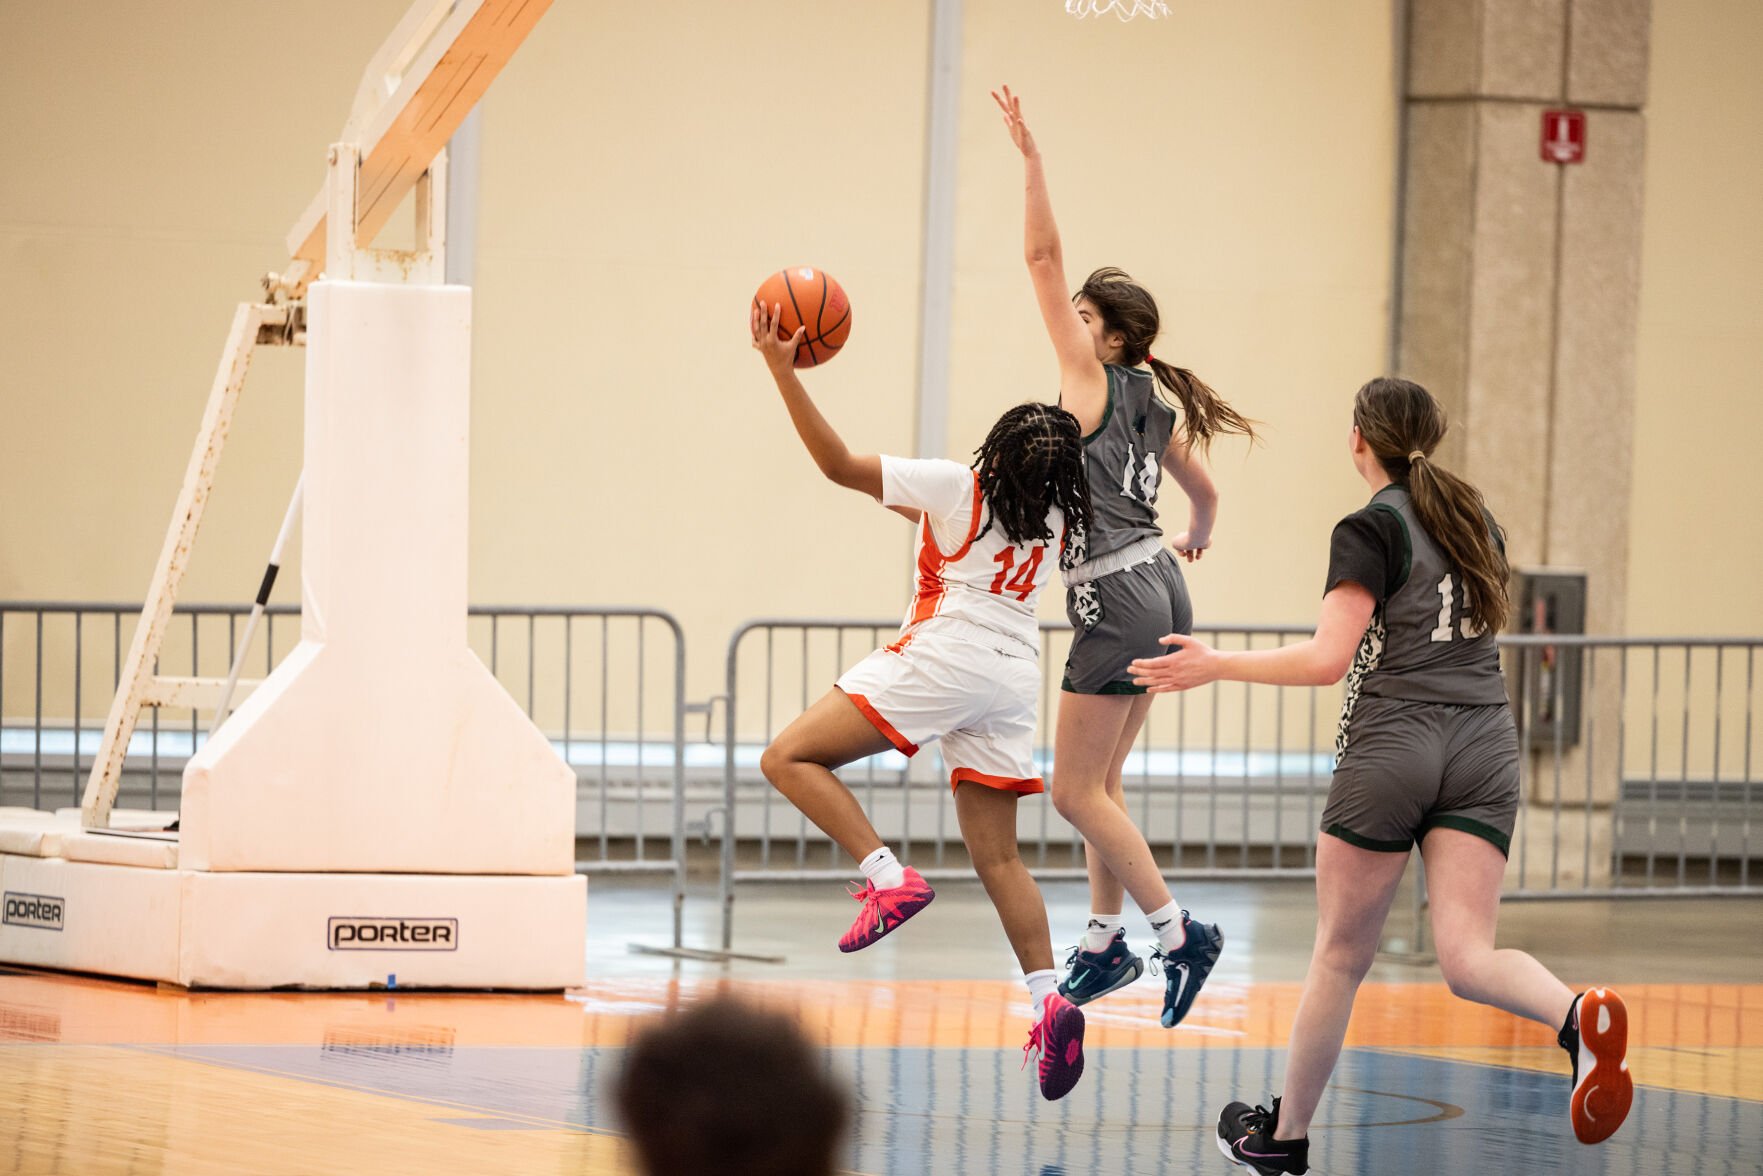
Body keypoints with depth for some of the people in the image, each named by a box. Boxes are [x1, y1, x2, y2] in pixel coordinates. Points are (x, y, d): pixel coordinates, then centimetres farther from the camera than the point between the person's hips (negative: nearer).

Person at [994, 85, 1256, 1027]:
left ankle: (1178, 931, -4)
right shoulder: (1155, 405, 13)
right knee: (1098, 783, 16)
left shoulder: (1091, 379, -7)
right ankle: (1106, 942, 21)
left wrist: (1030, 158, -12)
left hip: (1118, 603, -9)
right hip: (1159, 594, 9)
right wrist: (1197, 540, 47)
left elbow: (1042, 259, -11)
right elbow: (1203, 494, 26)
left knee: (1078, 791, -3)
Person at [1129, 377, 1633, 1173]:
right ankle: (1580, 1016, -38)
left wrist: (1216, 667, -5)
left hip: (1391, 749, -5)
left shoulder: (1371, 530, -6)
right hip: (1484, 749, 5)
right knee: (1466, 958, -6)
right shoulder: (1474, 519, 14)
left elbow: (1327, 660, -14)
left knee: (1340, 957, 8)